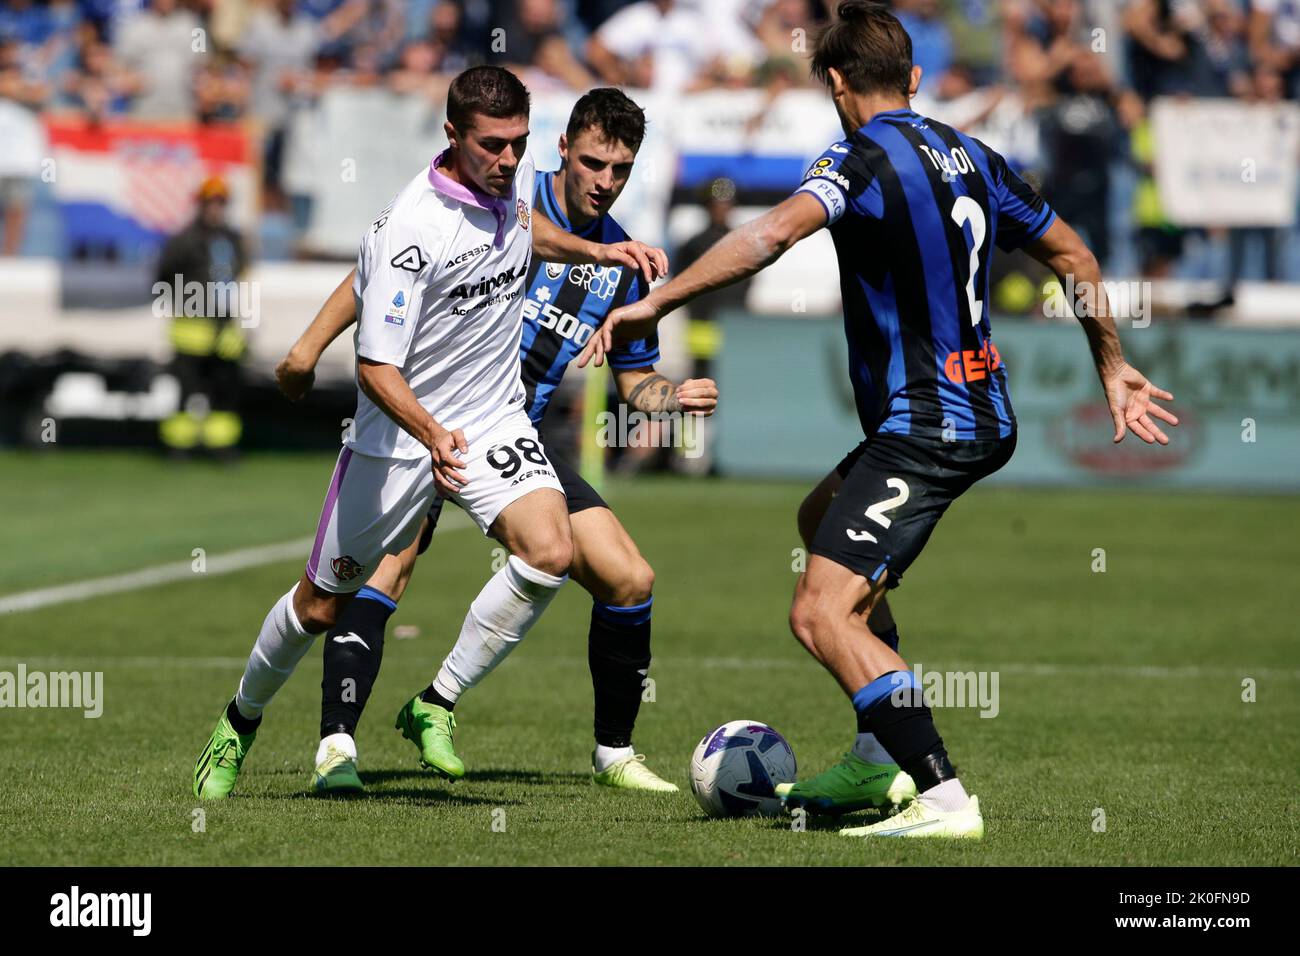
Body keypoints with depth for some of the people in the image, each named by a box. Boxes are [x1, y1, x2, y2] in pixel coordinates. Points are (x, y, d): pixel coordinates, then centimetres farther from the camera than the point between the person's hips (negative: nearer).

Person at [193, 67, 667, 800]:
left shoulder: (517, 175, -6)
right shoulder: (412, 229, -27)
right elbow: (376, 365, -26)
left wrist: (599, 251, 10)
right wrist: (430, 435, -42)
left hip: (493, 419, 4)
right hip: (399, 432, -4)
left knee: (550, 554, -23)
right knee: (320, 606, 9)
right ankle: (243, 720, 39)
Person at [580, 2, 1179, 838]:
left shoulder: (865, 161, -14)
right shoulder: (969, 157, 11)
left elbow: (776, 232, -32)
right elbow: (1072, 254, 21)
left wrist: (656, 304, -32)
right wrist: (1113, 367, 33)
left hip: (923, 430, -10)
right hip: (985, 417, 10)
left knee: (822, 616, -14)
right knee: (823, 518, 30)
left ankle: (944, 799, -21)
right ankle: (881, 759, 28)